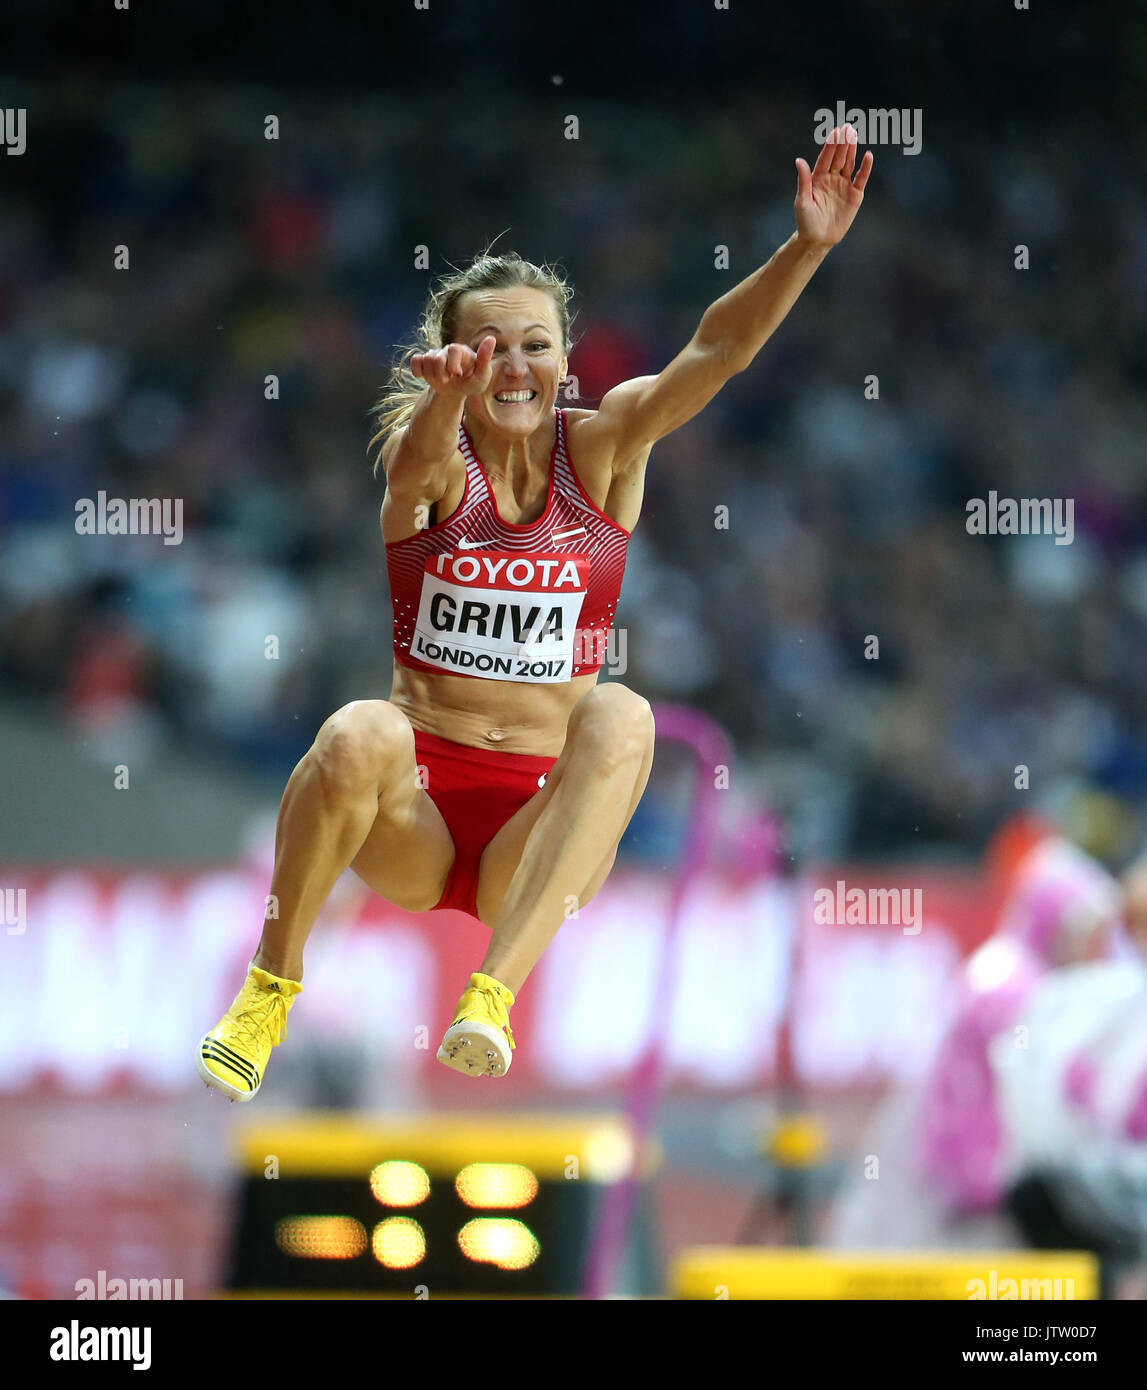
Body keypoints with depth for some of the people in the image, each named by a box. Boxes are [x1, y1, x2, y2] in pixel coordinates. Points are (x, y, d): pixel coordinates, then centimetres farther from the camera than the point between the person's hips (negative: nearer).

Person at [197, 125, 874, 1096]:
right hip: (414, 824, -1)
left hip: (541, 837, 1)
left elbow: (717, 352, -8)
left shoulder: (602, 450, 6)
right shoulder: (433, 463, 0)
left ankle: (496, 992, -40)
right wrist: (448, 397, -49)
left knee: (621, 716, -29)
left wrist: (807, 249, -24)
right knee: (359, 734, -34)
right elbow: (420, 461, -26)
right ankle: (272, 990, -16)